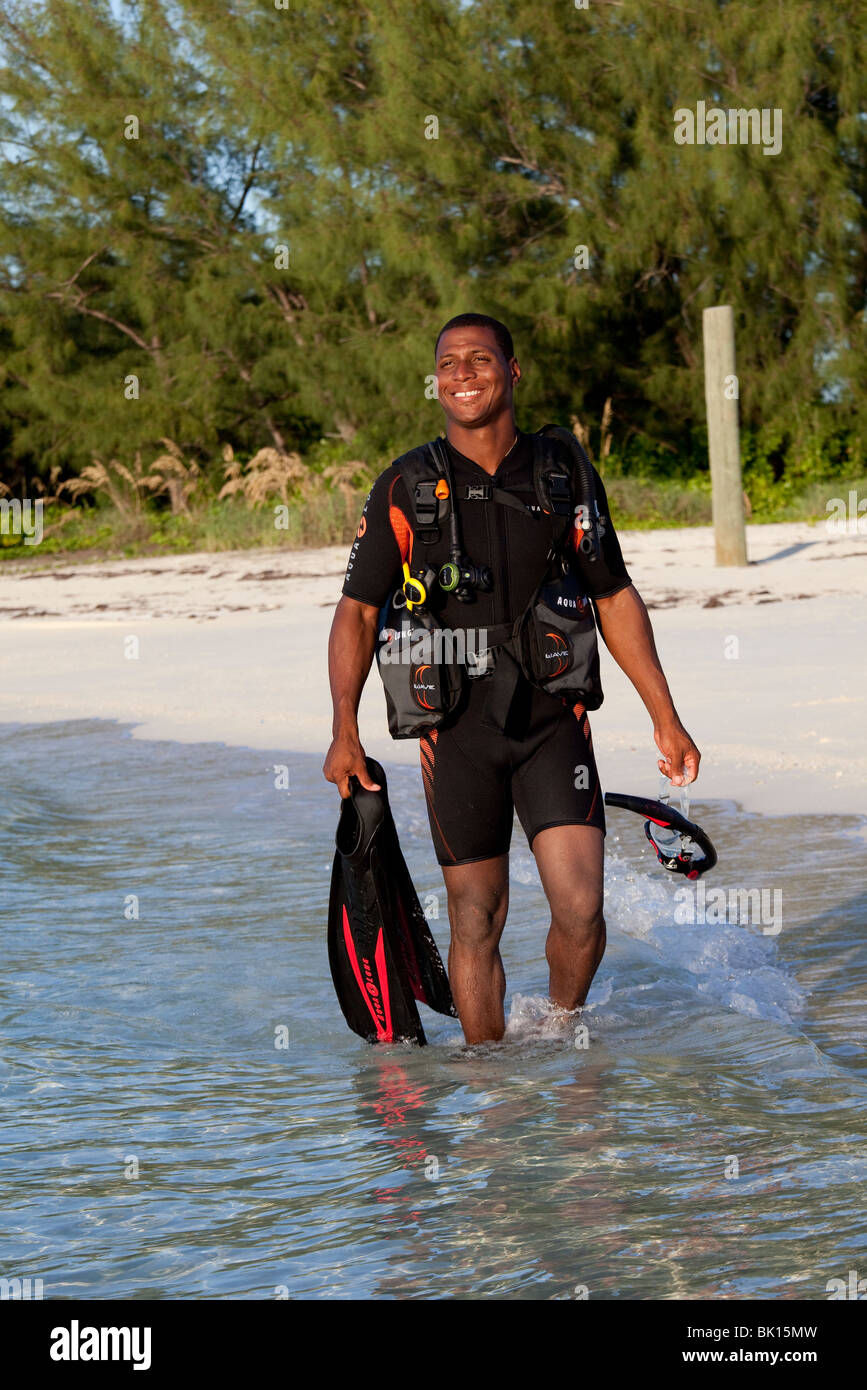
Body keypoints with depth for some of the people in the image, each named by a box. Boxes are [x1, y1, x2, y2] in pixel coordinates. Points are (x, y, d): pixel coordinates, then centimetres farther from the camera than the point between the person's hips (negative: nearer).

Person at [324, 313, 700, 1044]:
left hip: (555, 721, 1)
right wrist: (346, 729, -10)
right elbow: (358, 609, 1)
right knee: (476, 922, 2)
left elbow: (616, 600, 11)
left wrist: (665, 717, 9)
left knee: (580, 908, -10)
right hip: (456, 730, -1)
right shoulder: (405, 488, -1)